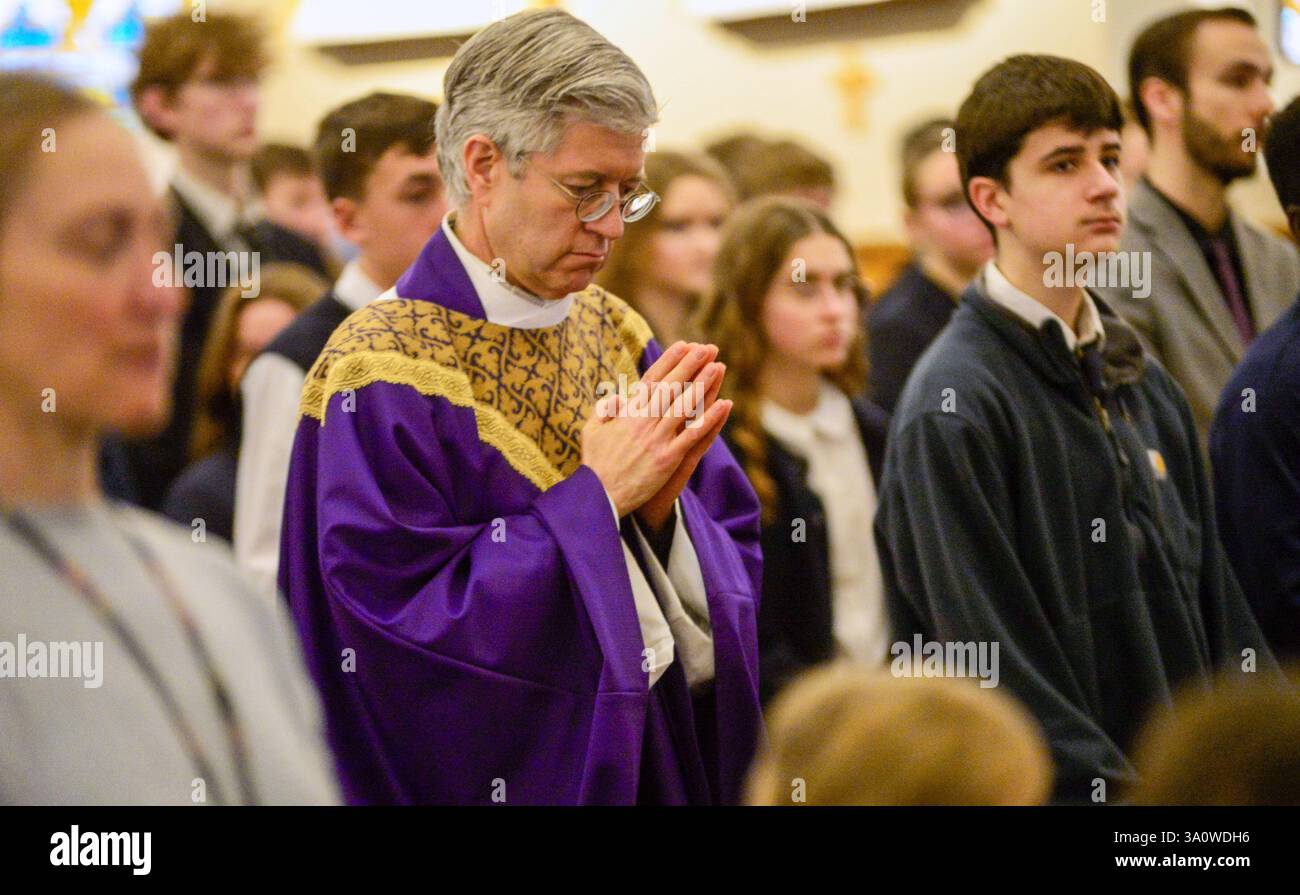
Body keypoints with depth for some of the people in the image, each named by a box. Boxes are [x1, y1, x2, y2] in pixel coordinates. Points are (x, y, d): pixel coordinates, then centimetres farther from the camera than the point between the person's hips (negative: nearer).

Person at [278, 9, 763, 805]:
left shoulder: (617, 336, 4)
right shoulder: (380, 374, -15)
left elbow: (732, 556, 5)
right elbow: (406, 615, -21)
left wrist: (663, 507, -16)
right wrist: (596, 496, -20)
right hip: (491, 774, -5)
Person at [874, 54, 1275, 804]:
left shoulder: (1145, 381, 12)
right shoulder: (954, 406, -13)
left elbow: (1217, 606, 13)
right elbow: (1002, 673, -17)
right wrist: (1109, 789, -18)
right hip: (1055, 792, -7)